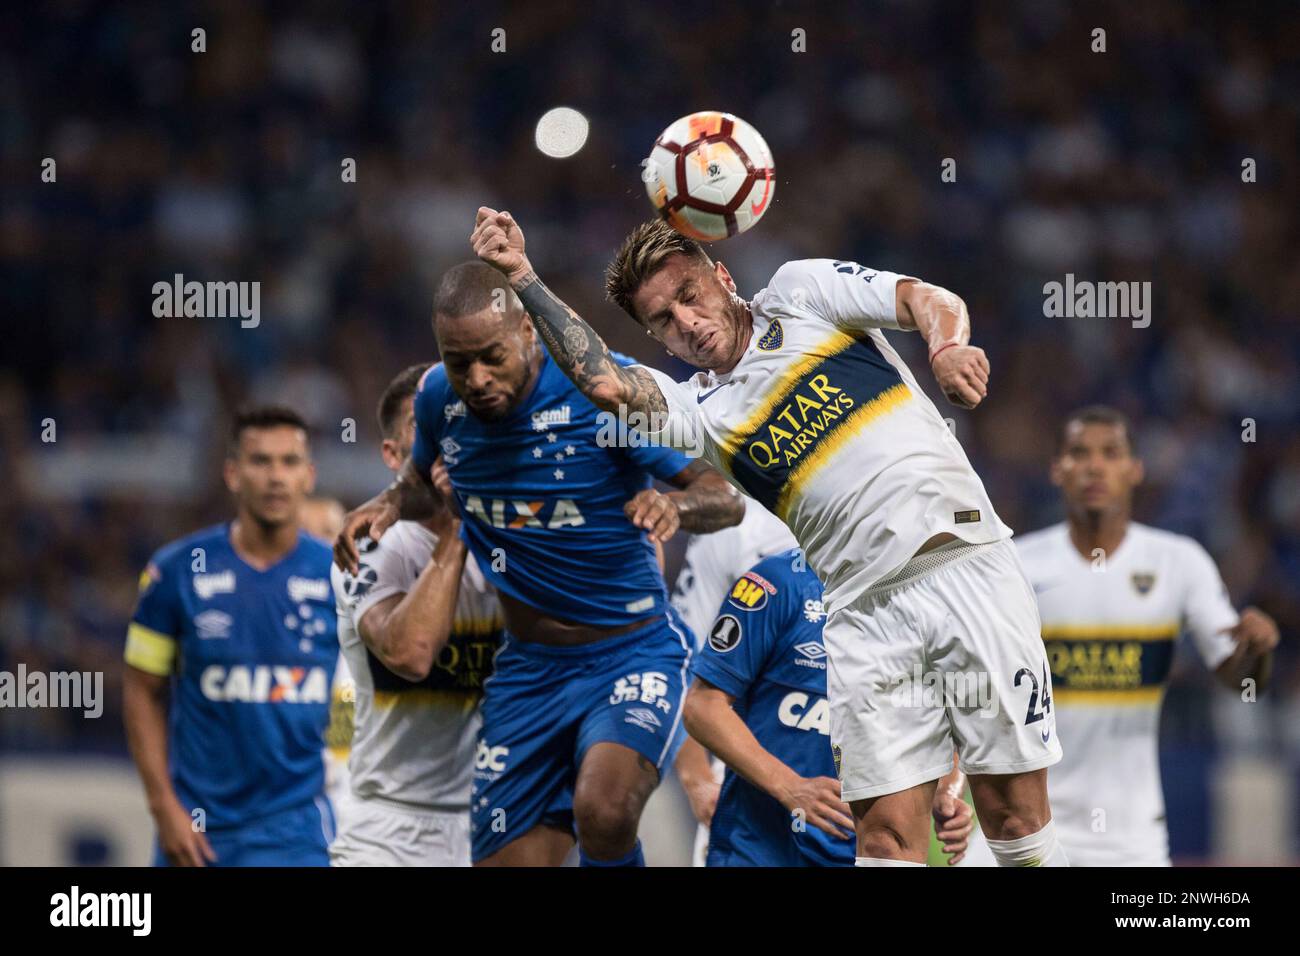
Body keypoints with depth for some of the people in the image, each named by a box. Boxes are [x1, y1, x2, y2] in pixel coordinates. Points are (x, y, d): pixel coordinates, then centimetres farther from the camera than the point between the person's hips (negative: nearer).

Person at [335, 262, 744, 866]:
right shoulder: (440, 399, -2)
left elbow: (725, 498, -14)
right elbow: (424, 477, 22)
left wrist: (676, 505, -37)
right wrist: (390, 505, -2)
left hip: (633, 654, -5)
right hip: (528, 671, 5)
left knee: (604, 814, -33)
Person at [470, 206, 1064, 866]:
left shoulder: (801, 291, 10)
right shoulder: (698, 411, 11)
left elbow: (932, 302, 0)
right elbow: (603, 382, -6)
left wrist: (947, 350, -23)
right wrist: (521, 277, -9)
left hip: (965, 559, -2)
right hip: (868, 610, 2)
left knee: (1014, 815, -5)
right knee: (887, 835, -8)